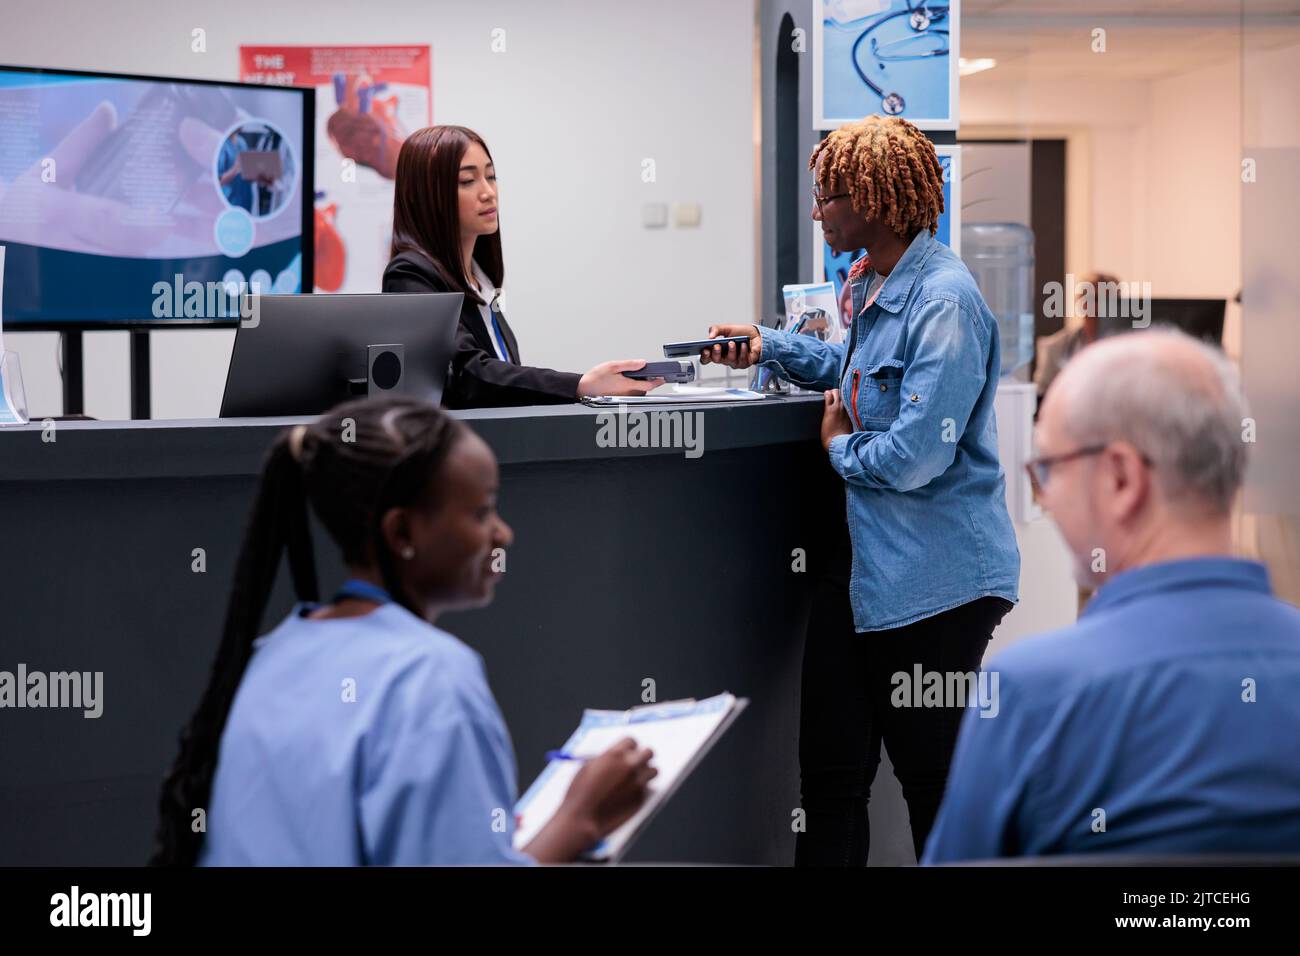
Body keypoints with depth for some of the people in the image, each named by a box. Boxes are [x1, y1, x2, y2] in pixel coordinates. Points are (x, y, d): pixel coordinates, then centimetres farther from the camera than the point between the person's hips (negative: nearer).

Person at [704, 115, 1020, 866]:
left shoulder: (944, 301, -20)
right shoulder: (876, 283, 11)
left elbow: (915, 456, -25)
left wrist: (840, 447, -6)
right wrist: (769, 347, 19)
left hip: (936, 578, -10)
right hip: (865, 563, 10)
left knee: (935, 781, 3)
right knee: (831, 774, 12)